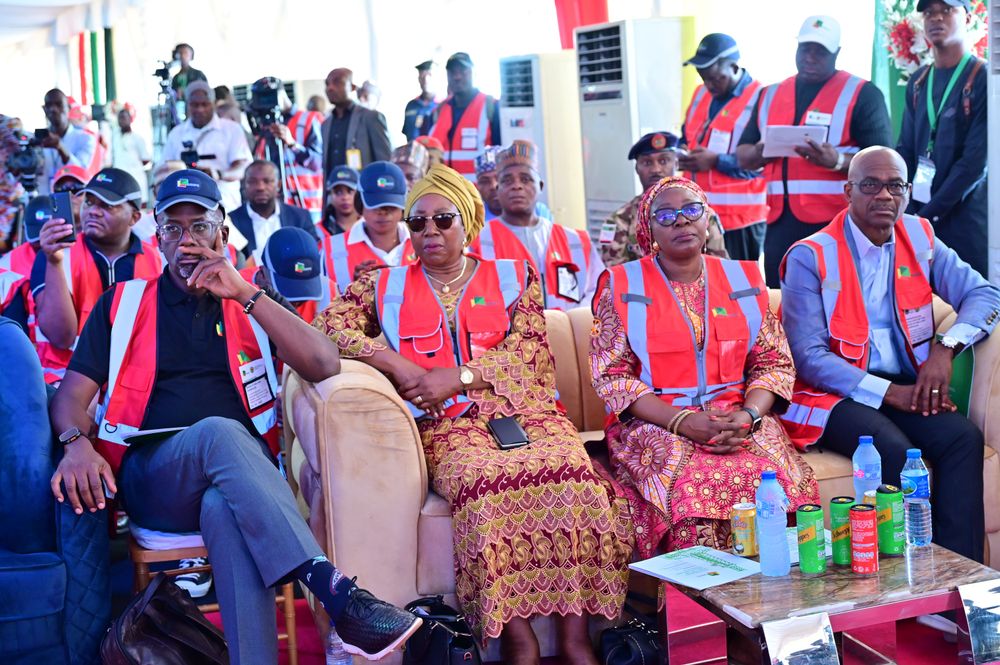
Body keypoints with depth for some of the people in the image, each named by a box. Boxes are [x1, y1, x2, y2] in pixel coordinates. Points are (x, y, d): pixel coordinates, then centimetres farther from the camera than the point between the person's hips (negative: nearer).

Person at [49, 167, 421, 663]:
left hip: (236, 472, 1)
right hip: (149, 480, -1)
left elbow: (325, 366, 1)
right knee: (219, 432, -36)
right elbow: (70, 395, 9)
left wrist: (245, 294, -5)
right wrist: (77, 443, -16)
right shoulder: (123, 303, 17)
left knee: (226, 510, -39)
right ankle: (333, 590, -48)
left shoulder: (249, 303, 17)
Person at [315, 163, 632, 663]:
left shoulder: (514, 277, 20)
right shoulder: (385, 286, 21)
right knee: (485, 480, -37)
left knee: (568, 472, -33)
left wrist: (458, 376, -8)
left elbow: (530, 350, 6)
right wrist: (396, 364, -7)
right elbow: (330, 326, 6)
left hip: (523, 410, 1)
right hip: (447, 425, -1)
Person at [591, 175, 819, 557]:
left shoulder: (744, 279, 14)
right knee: (693, 484, -34)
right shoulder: (621, 286, 5)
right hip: (655, 424, -2)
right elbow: (612, 376, -2)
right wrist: (683, 421, -15)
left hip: (740, 421, 2)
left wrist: (748, 415, -11)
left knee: (776, 477, -29)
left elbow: (774, 363, 11)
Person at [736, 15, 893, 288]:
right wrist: (762, 151, -7)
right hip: (780, 223, 5)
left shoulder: (862, 94, 0)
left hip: (838, 225, -5)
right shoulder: (770, 95, 15)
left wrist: (838, 161, -23)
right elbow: (743, 156, 17)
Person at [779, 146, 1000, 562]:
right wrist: (887, 392, -18)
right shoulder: (810, 257, -5)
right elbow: (809, 358, -10)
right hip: (834, 395, -4)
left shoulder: (919, 238, 11)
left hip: (905, 386, 5)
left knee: (964, 437, -23)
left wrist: (947, 347, -12)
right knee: (895, 450, -32)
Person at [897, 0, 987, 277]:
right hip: (919, 216, 5)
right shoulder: (918, 83, 13)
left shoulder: (983, 79, -6)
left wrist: (930, 213, -14)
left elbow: (977, 160, -13)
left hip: (967, 217, -5)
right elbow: (906, 150, 13)